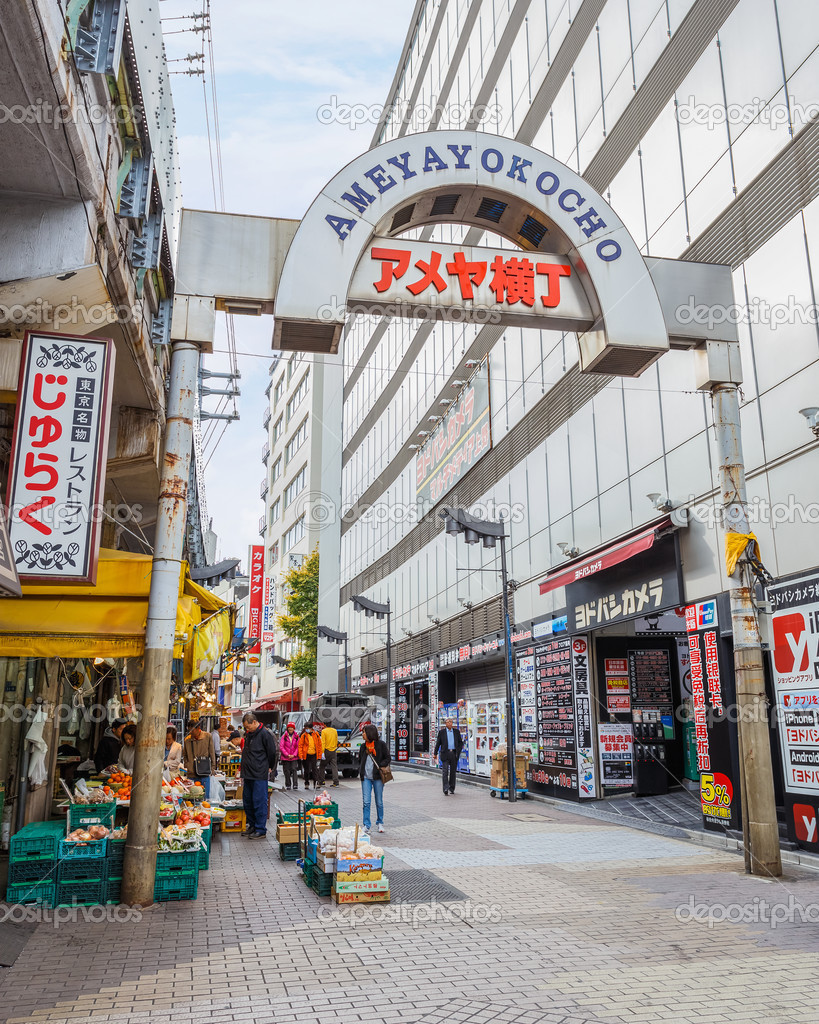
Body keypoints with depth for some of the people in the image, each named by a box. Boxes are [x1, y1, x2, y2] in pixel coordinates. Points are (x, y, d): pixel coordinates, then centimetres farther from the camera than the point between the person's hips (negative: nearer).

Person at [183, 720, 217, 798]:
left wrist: (212, 768, 2)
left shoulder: (208, 736, -1)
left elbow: (212, 753, 4)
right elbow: (184, 754, 17)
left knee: (205, 797, 1)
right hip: (191, 774, 1)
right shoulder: (187, 739, 3)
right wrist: (187, 766, 6)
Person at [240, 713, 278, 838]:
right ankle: (251, 826, 26)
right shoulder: (249, 734, 12)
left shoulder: (264, 734, -13)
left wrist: (268, 767, 3)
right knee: (247, 802, 13)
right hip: (248, 774, 8)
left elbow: (272, 752, -8)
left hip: (259, 776, -8)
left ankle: (261, 830, 2)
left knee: (259, 802, -4)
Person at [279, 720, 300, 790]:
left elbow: (298, 747, 5)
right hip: (285, 758, 0)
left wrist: (294, 755, -8)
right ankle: (288, 785, 14)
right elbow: (281, 747, -3)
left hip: (294, 757, 0)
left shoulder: (296, 737, 6)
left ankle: (295, 784, -14)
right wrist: (287, 755, -10)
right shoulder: (284, 736, 1)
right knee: (287, 772, 3)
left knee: (294, 770, -11)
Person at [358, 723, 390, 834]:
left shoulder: (381, 744, -1)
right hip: (366, 777, 3)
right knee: (366, 802, -4)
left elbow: (387, 758, 2)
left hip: (377, 777, -3)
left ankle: (380, 823, 23)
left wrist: (380, 766, -14)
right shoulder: (363, 746, 11)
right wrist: (360, 771, 6)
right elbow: (360, 760, 21)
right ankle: (366, 825, 1)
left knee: (379, 802, 7)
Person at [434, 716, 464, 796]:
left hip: (454, 753, 3)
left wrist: (458, 751, 1)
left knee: (453, 771, 9)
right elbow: (438, 743, 7)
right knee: (445, 772, -9)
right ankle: (446, 790, -12)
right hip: (445, 753, -3)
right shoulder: (441, 732, 3)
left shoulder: (456, 731, 9)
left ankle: (451, 788, 23)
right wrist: (435, 753, 6)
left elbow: (460, 742, 14)